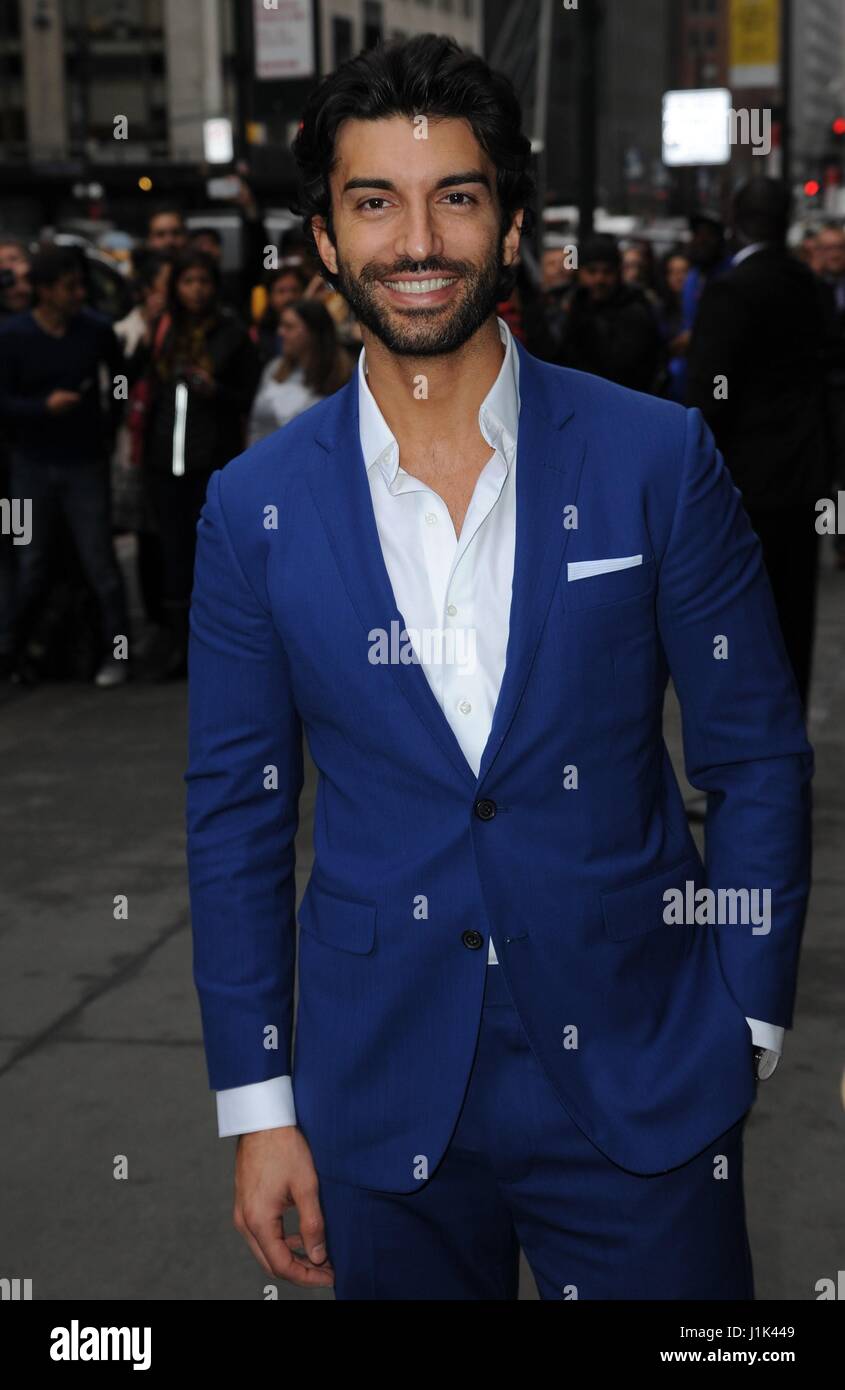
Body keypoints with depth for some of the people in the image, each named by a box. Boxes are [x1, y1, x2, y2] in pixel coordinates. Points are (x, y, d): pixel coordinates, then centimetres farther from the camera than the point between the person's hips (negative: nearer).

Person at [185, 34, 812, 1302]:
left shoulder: (659, 459, -6)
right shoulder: (256, 507, -2)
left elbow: (758, 759, 0)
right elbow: (236, 815, 3)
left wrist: (742, 1028, -3)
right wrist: (257, 1104, 2)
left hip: (640, 1086, -1)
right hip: (380, 1095, 1)